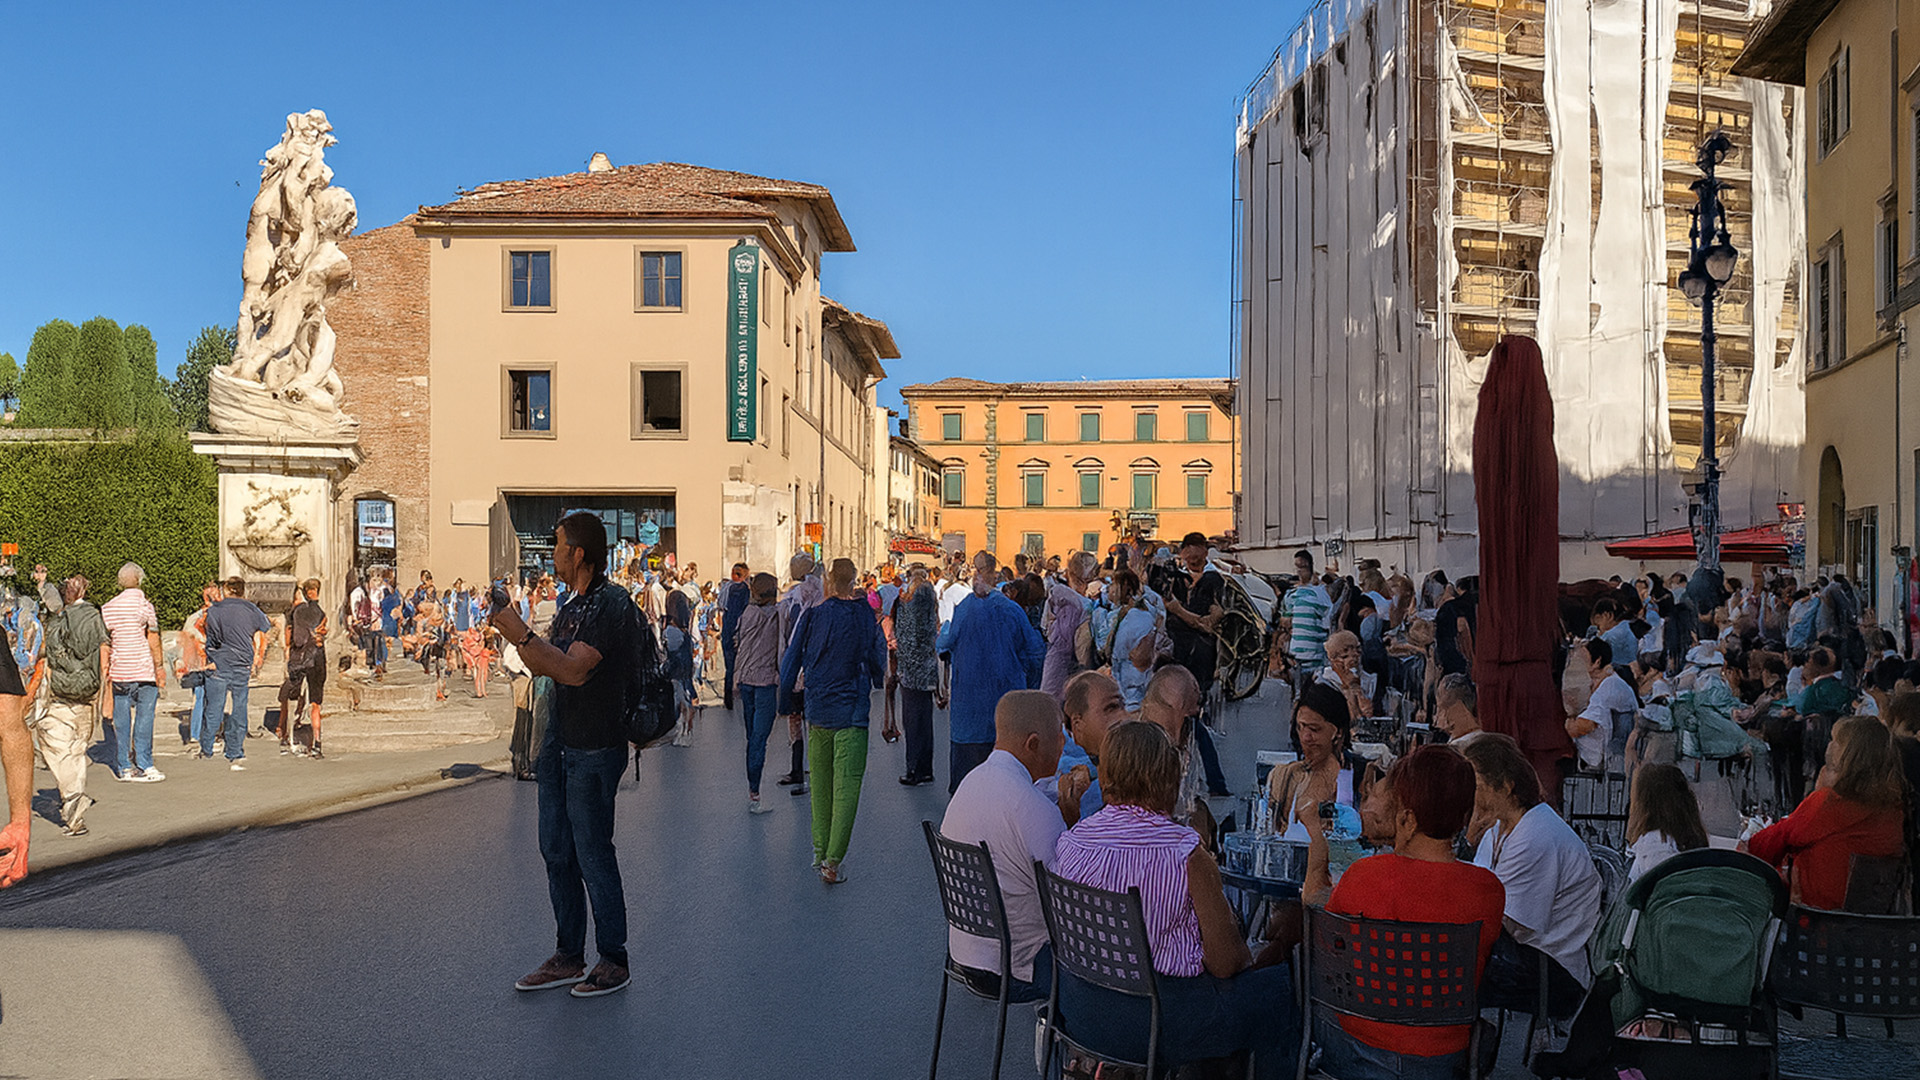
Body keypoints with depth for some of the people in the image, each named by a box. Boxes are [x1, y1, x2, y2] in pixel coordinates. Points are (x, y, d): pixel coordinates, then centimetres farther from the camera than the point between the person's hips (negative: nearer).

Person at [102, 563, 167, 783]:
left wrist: (105, 670, 17)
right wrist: (160, 666, -4)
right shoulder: (143, 604, -6)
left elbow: (105, 643, 11)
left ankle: (123, 767, 13)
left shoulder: (107, 608, 9)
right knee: (144, 717, -1)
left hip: (118, 672, 5)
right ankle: (143, 766, -2)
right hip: (143, 670, -5)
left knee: (121, 719, 8)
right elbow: (153, 638, -8)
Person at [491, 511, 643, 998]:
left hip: (594, 750, -9)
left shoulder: (611, 605, -15)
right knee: (557, 853, 13)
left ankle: (614, 961, 10)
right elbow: (545, 666, 18)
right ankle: (568, 957, 24)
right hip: (558, 746, 9)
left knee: (593, 854, -2)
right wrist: (515, 635, 3)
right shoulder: (572, 605, 15)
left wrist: (523, 633, -23)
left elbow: (573, 670, -25)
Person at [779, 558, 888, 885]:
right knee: (846, 785, -3)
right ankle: (832, 861, -9)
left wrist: (785, 701, 15)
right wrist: (878, 685, 28)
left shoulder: (811, 616, -2)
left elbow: (791, 661, 2)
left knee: (820, 783, 16)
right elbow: (879, 662, 7)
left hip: (817, 711, 2)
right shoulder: (867, 617, -3)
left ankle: (820, 850, 24)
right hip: (852, 712, -2)